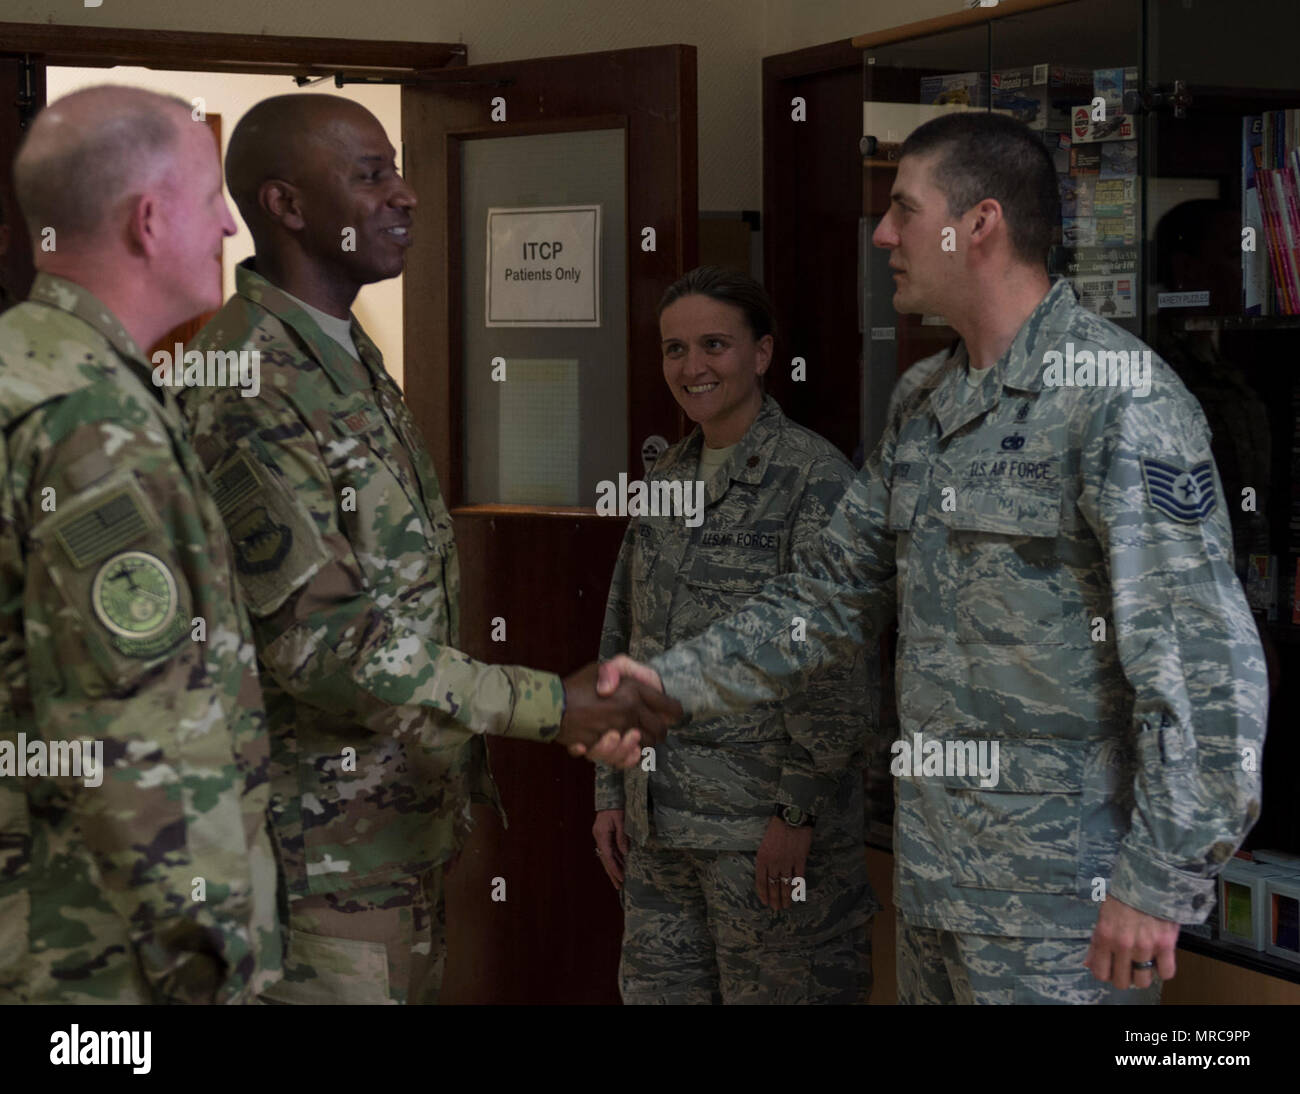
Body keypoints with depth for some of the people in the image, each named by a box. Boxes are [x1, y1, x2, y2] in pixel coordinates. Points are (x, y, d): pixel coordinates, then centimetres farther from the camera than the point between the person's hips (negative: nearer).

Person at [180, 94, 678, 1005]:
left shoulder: (350, 358, 12)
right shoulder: (248, 387, -19)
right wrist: (555, 707, -21)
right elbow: (322, 641, -23)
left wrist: (464, 758, 16)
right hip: (324, 855, -9)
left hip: (413, 825, 9)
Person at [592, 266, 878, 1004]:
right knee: (656, 988, 12)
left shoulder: (815, 479, -10)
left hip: (770, 829, -7)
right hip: (659, 822, 7)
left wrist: (798, 812, -16)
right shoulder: (665, 481, 12)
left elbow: (839, 666, -14)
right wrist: (612, 791, 13)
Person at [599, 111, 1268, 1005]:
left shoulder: (1120, 399, -15)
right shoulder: (925, 419, 12)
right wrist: (676, 682, 7)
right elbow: (831, 597, 17)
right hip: (934, 875, 8)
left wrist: (1160, 882, -19)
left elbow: (1206, 659, -18)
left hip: (1061, 898, -8)